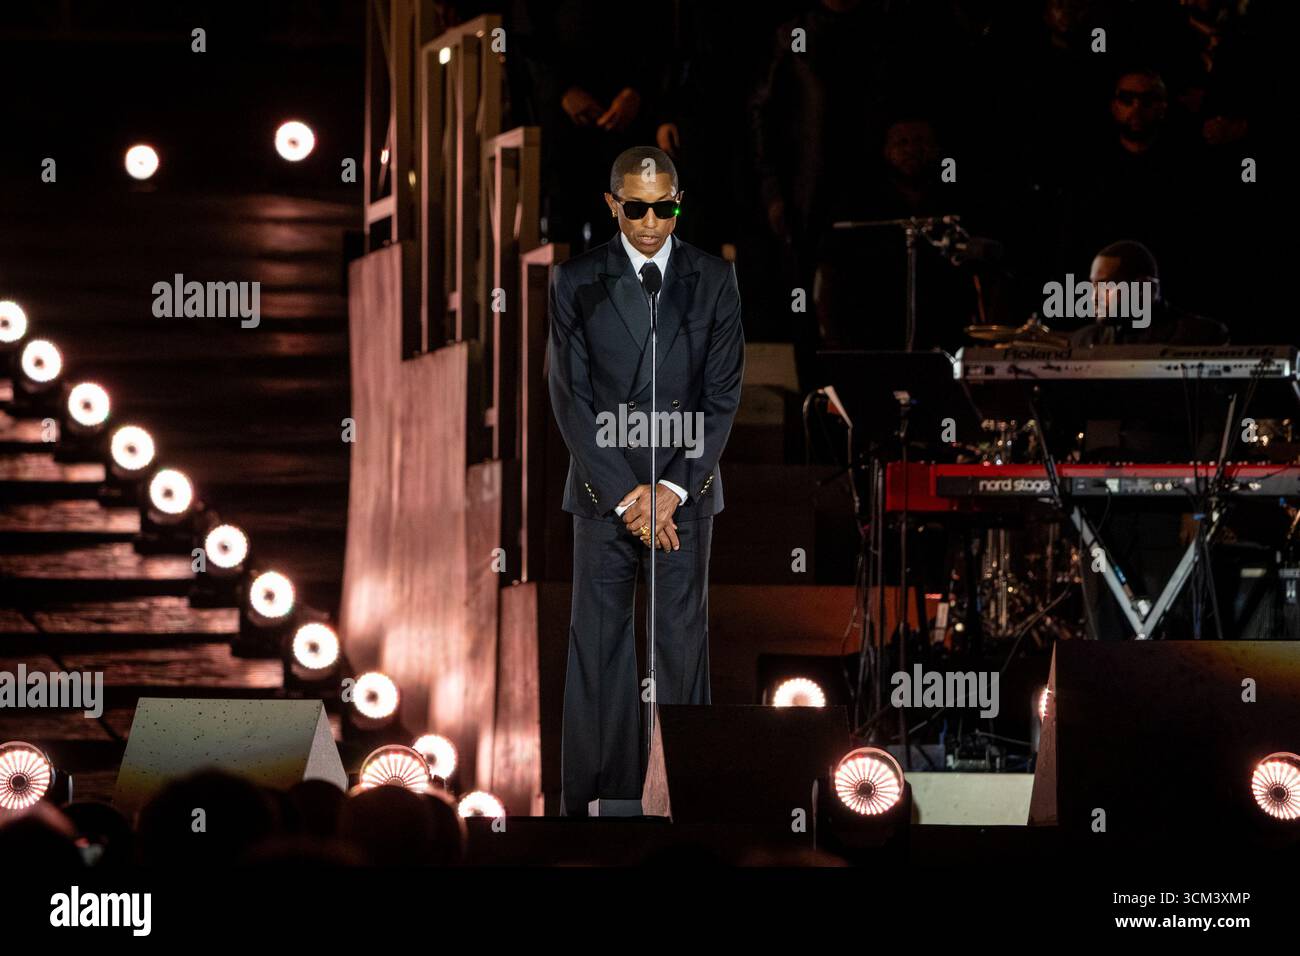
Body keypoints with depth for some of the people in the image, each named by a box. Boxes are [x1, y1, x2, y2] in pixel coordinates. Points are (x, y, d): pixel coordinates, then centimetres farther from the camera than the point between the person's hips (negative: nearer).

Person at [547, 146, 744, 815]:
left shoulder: (713, 280, 3)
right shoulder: (576, 282, 0)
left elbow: (723, 396, 1)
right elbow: (570, 399, -3)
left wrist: (674, 488, -9)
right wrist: (624, 494, -10)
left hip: (685, 490, 1)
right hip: (603, 494, -1)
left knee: (682, 645, 1)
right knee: (596, 647, -1)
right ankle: (588, 801, 1)